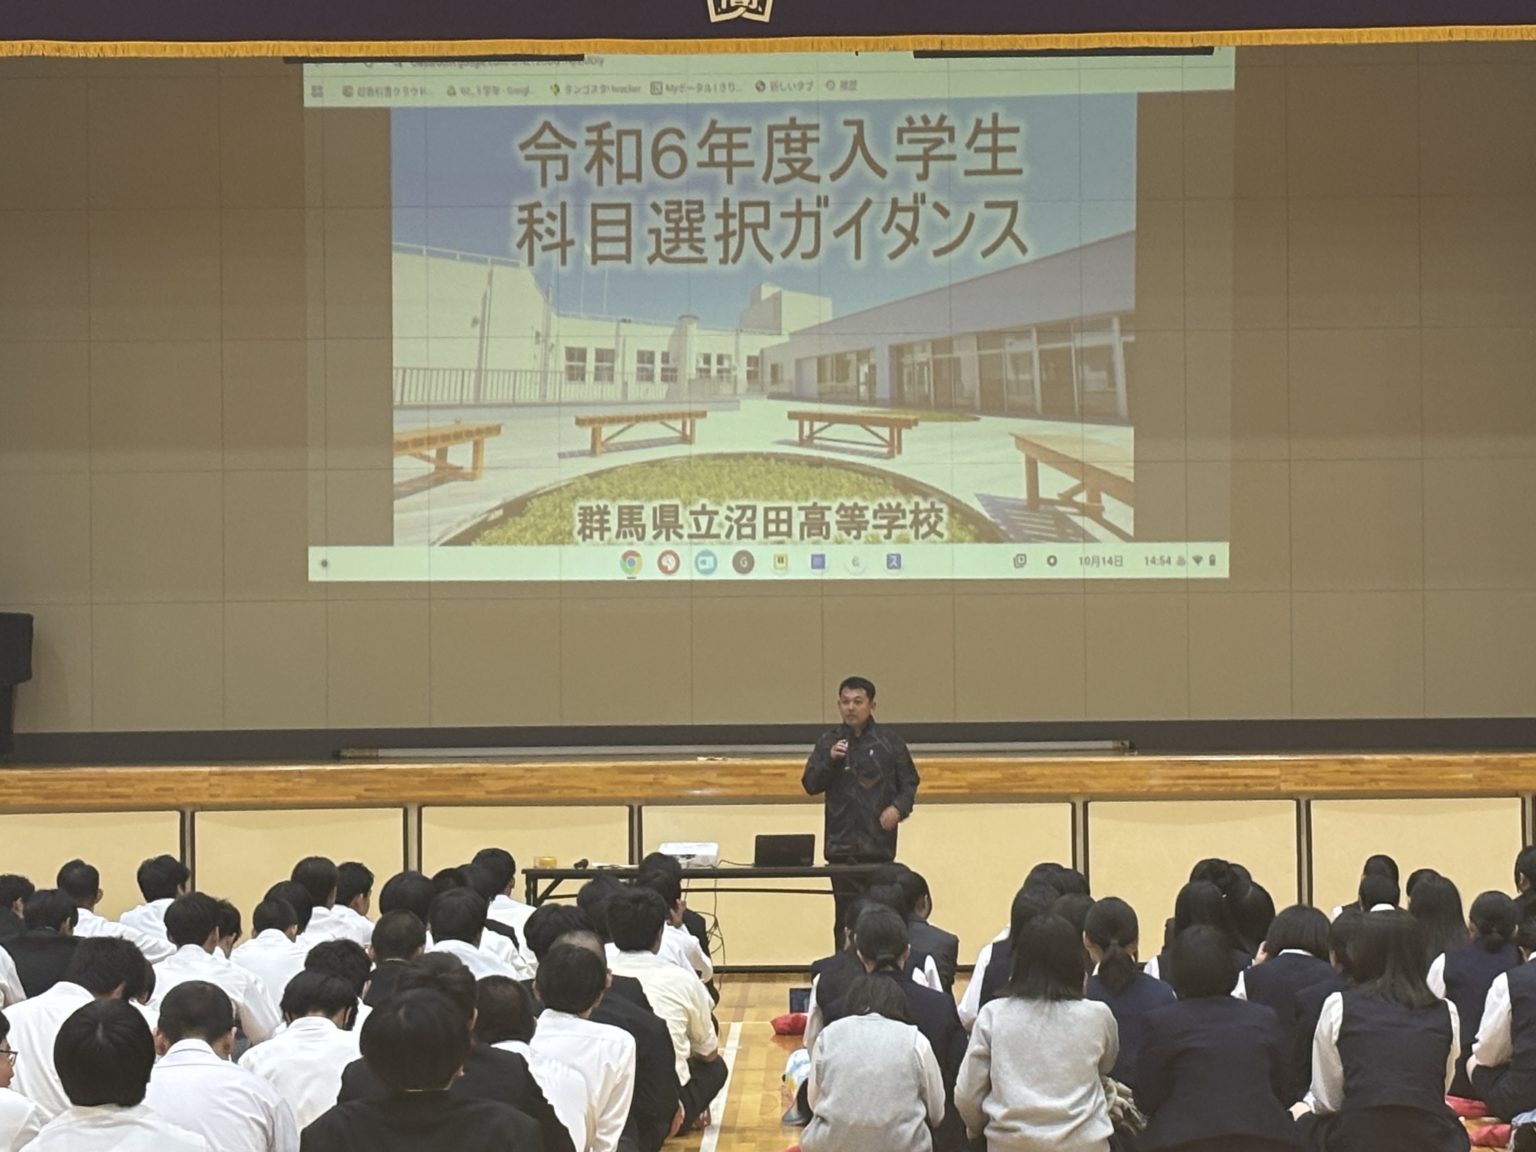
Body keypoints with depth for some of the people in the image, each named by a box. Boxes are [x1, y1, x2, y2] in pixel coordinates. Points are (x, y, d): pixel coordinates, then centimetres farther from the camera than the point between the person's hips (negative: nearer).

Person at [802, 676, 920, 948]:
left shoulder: (890, 742, 3)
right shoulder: (829, 742, 6)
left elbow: (909, 783, 8)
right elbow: (810, 785, 3)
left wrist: (899, 807, -11)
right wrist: (830, 760, -13)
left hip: (879, 844, -1)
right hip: (841, 843, 1)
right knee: (845, 915, -1)